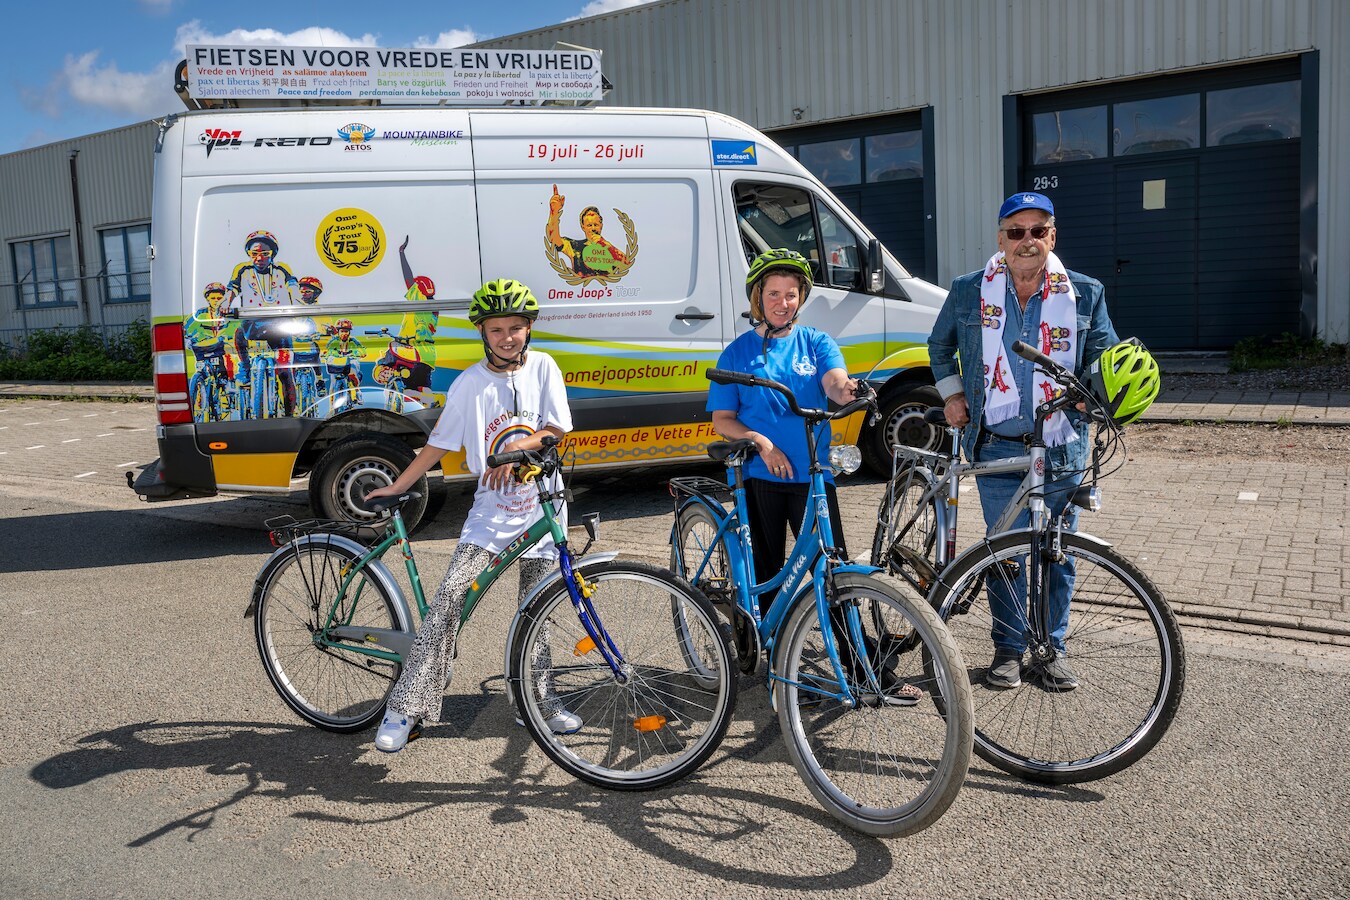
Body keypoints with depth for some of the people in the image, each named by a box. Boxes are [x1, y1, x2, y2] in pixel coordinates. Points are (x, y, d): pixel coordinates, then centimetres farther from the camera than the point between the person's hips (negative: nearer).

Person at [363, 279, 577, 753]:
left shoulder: (543, 367, 1)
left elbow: (557, 429, -3)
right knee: (448, 598, -13)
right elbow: (439, 443, 5)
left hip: (541, 506, 1)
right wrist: (396, 486, 5)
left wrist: (516, 449, -19)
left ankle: (539, 698, 27)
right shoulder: (469, 383, -2)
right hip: (491, 508, -1)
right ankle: (406, 708, -8)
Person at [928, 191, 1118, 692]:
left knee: (1057, 553, 9)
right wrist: (951, 393, 9)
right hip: (997, 449, -1)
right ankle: (1008, 649, 20)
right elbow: (939, 346, 21)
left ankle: (1054, 649, 25)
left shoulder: (1085, 294, 4)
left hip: (1062, 450, 1)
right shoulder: (969, 292, 4)